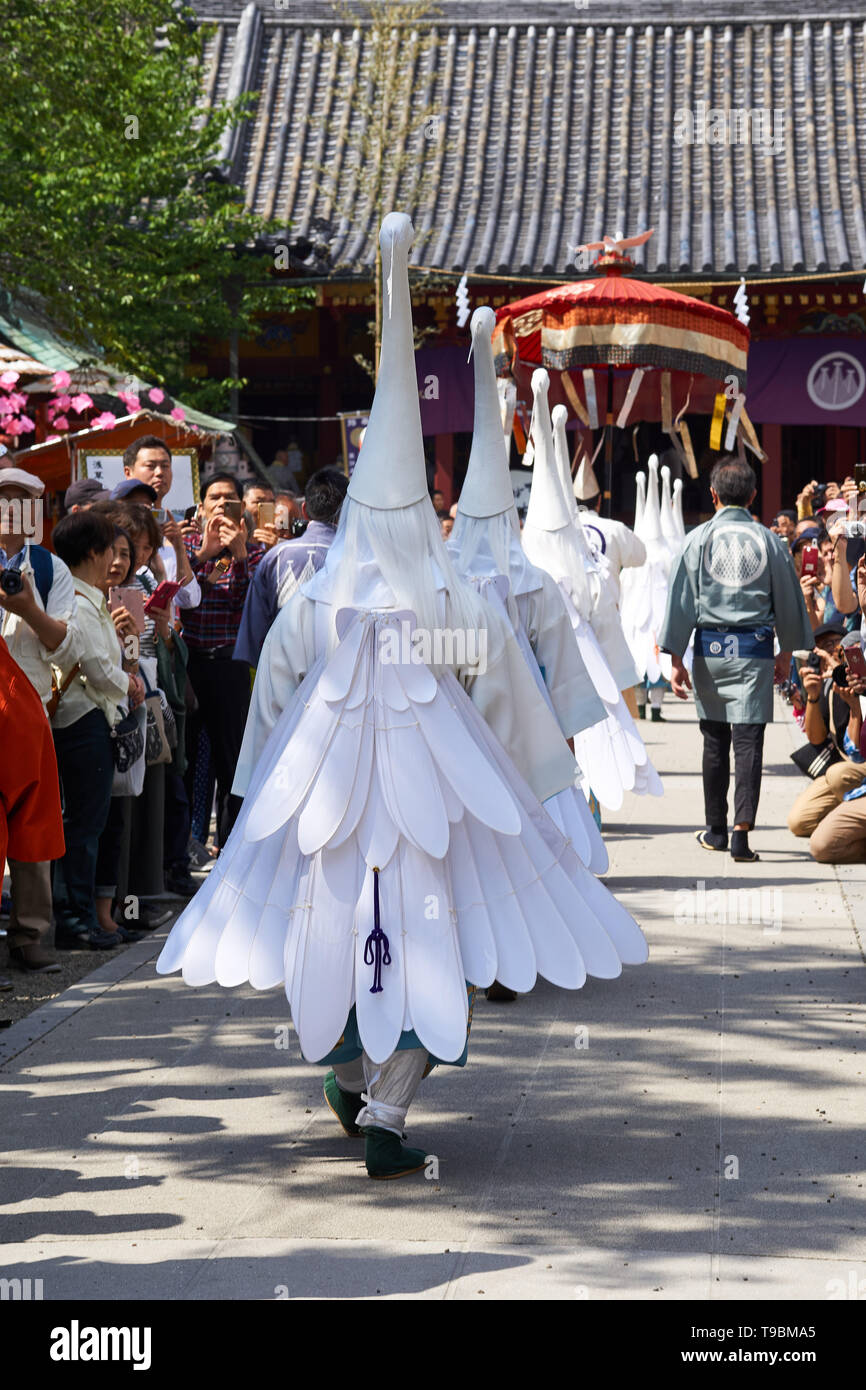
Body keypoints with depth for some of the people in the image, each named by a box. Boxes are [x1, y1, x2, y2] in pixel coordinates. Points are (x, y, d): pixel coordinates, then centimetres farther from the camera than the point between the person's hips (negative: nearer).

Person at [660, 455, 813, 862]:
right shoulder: (769, 541, 3)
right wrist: (786, 653, 23)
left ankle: (716, 829, 21)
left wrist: (676, 660, 3)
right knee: (748, 740, -3)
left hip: (710, 648, 1)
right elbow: (788, 602, 10)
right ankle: (742, 832, -13)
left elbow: (681, 600, -1)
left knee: (715, 740, 11)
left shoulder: (699, 539, 0)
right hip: (755, 651, -1)